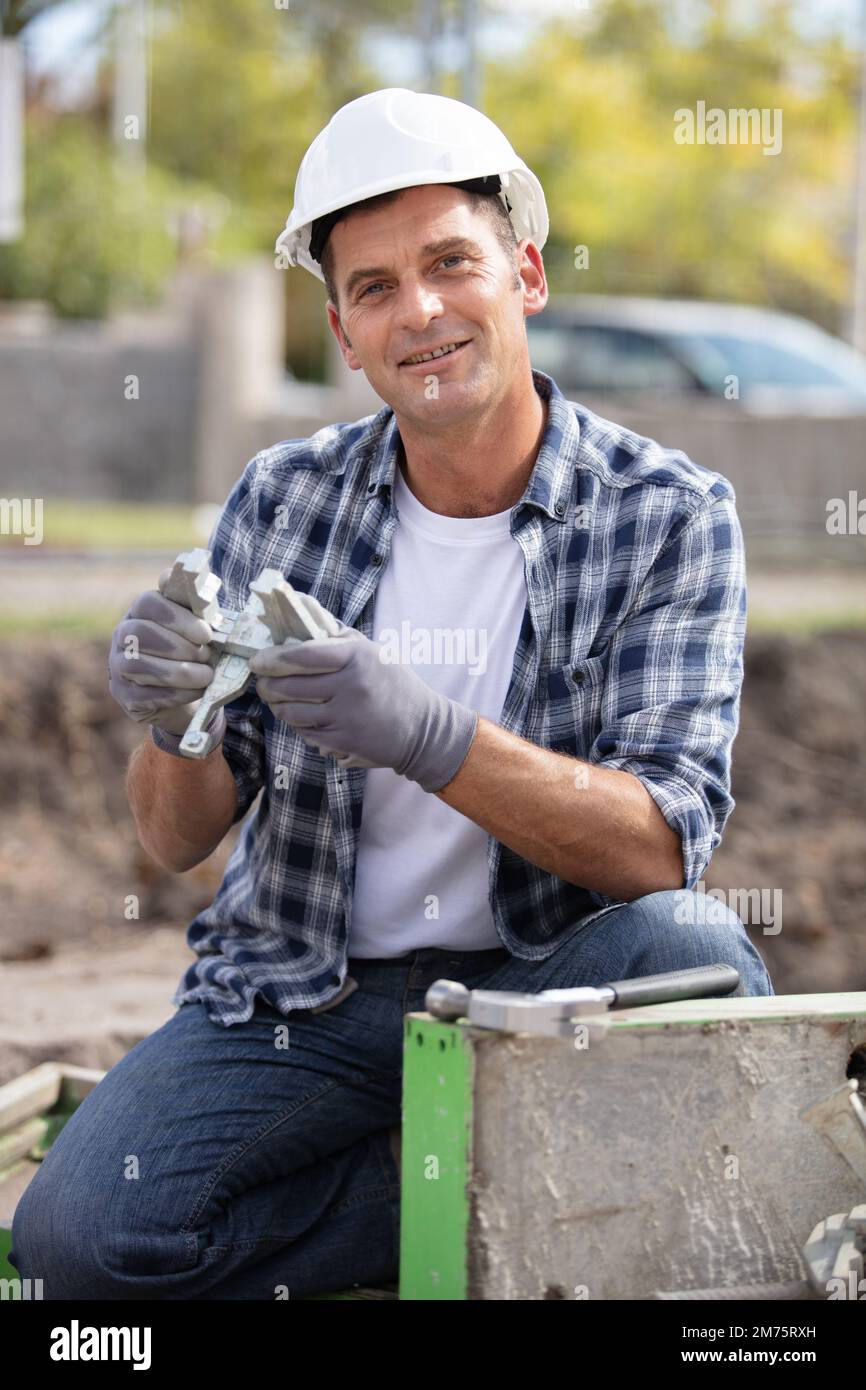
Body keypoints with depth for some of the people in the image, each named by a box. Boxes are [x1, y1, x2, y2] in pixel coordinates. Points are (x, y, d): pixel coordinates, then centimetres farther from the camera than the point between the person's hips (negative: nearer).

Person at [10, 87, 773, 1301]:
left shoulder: (669, 516, -8)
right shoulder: (282, 503, 0)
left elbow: (663, 847, -19)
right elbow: (177, 841, -1)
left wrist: (427, 735, -35)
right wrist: (171, 724, -26)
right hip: (308, 990, 3)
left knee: (690, 948, -34)